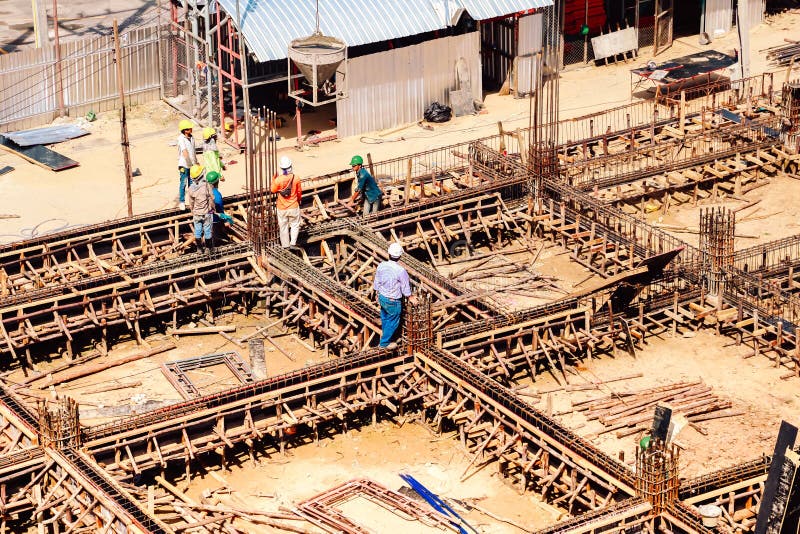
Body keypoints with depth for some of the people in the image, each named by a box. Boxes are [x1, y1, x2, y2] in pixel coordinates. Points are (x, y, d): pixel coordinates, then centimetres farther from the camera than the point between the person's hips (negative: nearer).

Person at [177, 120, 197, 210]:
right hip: (184, 164, -7)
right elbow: (184, 151, -26)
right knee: (183, 183, -2)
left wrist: (196, 162, 21)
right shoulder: (181, 139, -15)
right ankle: (182, 202, 5)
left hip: (192, 164, 7)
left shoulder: (191, 138, 8)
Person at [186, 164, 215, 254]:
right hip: (207, 213, -2)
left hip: (196, 214, 2)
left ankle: (199, 248, 25)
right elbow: (211, 199, -12)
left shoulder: (190, 188, -12)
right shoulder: (207, 186, -21)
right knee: (207, 231, 11)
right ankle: (208, 248, 21)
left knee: (198, 231, 15)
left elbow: (191, 203, -1)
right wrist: (213, 209, 6)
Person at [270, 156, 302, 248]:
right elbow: (299, 192, -1)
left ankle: (285, 245, 21)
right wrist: (298, 200, 19)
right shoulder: (296, 178, -15)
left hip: (282, 208, 0)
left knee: (283, 227, 14)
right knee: (295, 225, 17)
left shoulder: (278, 180, -19)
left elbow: (273, 190, -1)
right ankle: (293, 242, 6)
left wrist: (273, 178, 11)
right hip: (294, 207, 0)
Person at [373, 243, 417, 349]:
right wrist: (410, 298, 5)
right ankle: (385, 342, 29)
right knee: (393, 321, 16)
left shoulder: (381, 266, -13)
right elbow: (405, 288, -14)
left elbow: (376, 282, 1)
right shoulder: (401, 271, -28)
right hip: (393, 301, -5)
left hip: (382, 297, 5)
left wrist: (378, 294, 19)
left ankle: (384, 334, 48)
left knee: (385, 318, 27)